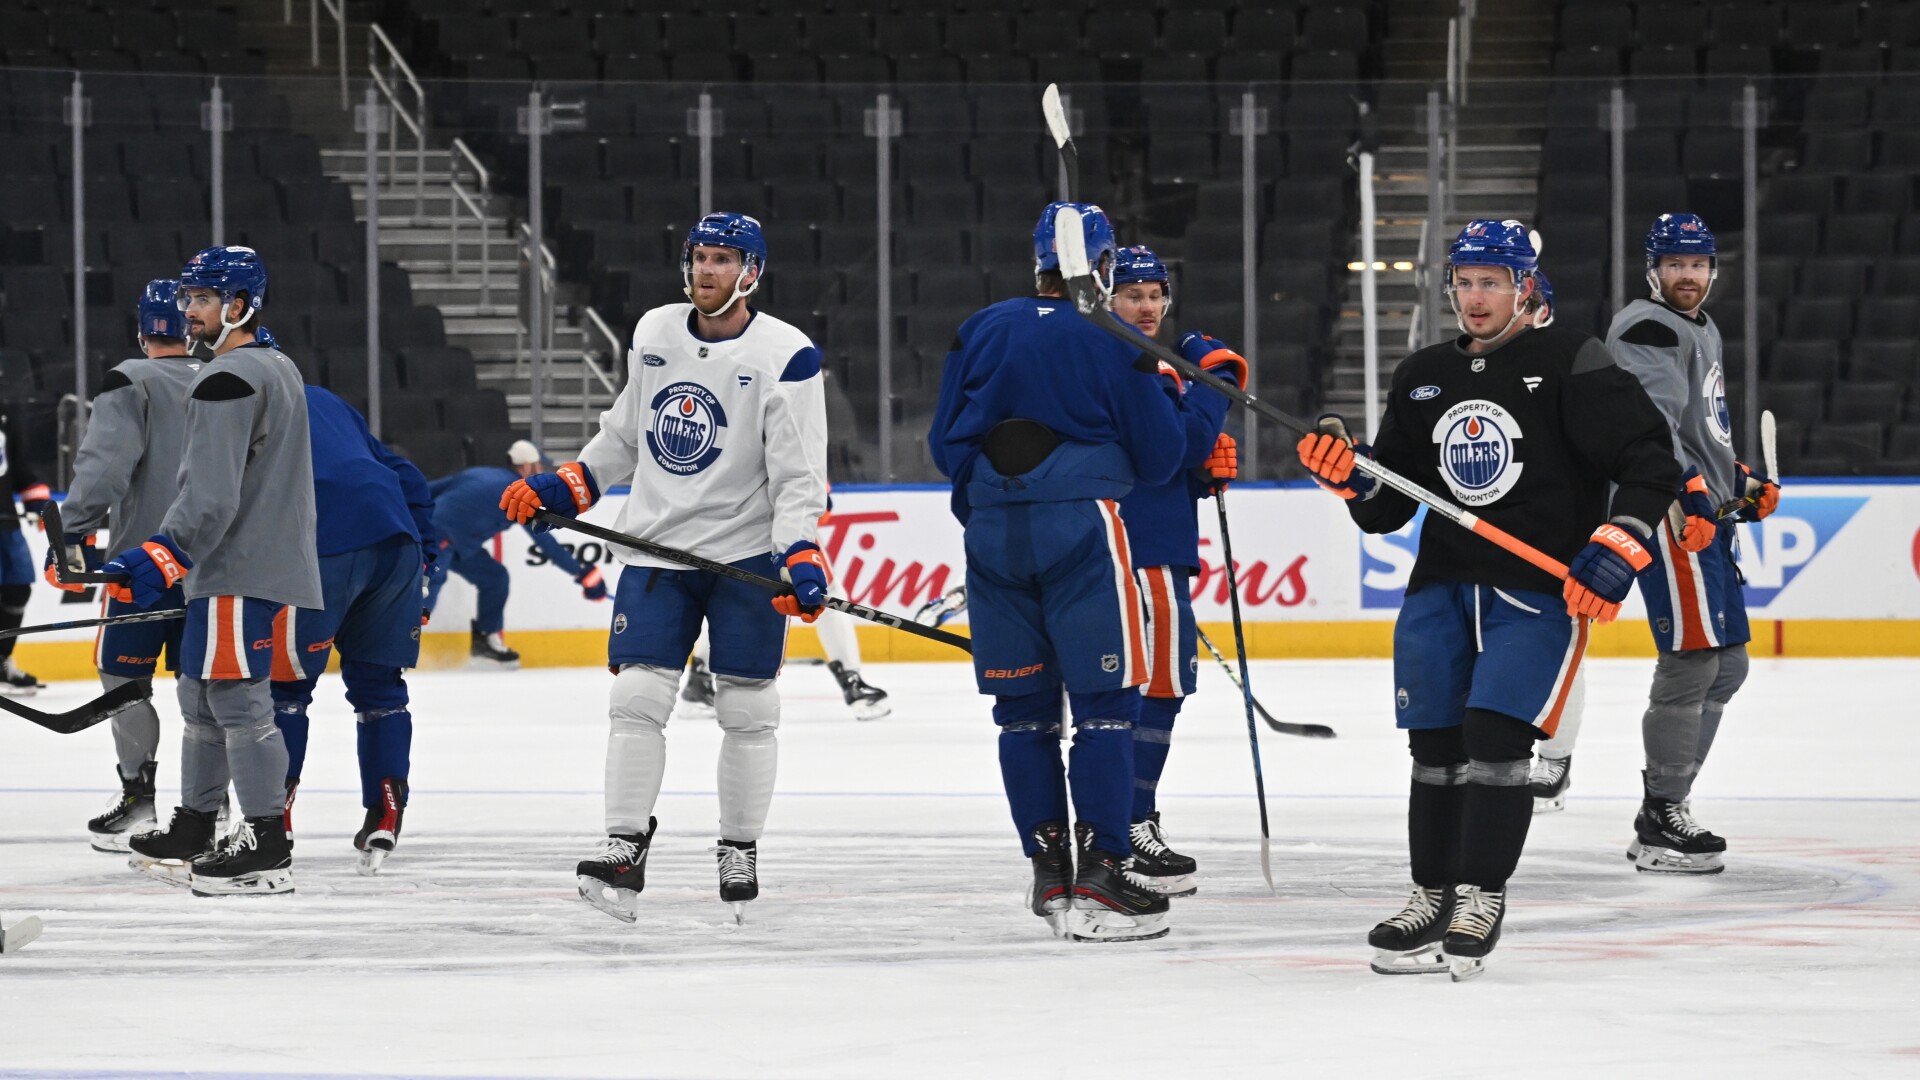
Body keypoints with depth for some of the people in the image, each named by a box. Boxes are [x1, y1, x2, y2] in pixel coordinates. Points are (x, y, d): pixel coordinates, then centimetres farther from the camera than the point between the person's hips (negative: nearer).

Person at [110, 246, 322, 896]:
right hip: (272, 558, 11)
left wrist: (161, 557, -26)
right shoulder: (280, 368, 18)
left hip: (238, 570, -11)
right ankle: (195, 829, 26)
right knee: (202, 695, 17)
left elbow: (211, 495, -24)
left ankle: (266, 845, -12)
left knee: (238, 699, -11)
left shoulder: (226, 381, -15)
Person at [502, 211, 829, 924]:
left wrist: (802, 560, -25)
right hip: (656, 545, 3)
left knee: (747, 707, 2)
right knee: (637, 697, -6)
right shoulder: (654, 333, 7)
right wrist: (562, 488, 12)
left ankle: (740, 851, 16)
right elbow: (625, 433, 20)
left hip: (747, 551, -3)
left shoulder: (784, 357, -10)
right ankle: (624, 846, -4)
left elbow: (800, 473, -13)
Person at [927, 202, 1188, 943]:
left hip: (993, 528, 5)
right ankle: (1100, 875, -8)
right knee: (1105, 700, -2)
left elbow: (945, 445, 9)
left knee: (1024, 705, 11)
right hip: (1079, 524, -5)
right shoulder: (1113, 344, -5)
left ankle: (1048, 873, 13)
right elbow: (1157, 457, -1)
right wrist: (1167, 391, 17)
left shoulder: (981, 331, 7)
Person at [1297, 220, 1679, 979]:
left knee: (1494, 733, -16)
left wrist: (1617, 548, -19)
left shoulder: (1569, 364, -5)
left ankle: (1482, 898, -7)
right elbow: (1386, 508, 14)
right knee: (1435, 742, 5)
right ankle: (1433, 900, 16)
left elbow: (1650, 461, -10)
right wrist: (1348, 475, -6)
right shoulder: (1424, 378, 12)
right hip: (1442, 587, 6)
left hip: (1541, 587, -6)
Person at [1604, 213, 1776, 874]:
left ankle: (1664, 809, 19)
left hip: (1706, 511, 11)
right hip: (1669, 514, -11)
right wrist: (1687, 487, -34)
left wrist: (1740, 483, 26)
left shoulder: (1704, 332, 24)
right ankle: (1661, 826, -12)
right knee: (1692, 659, -15)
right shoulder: (1648, 330, -9)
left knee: (1726, 665, 13)